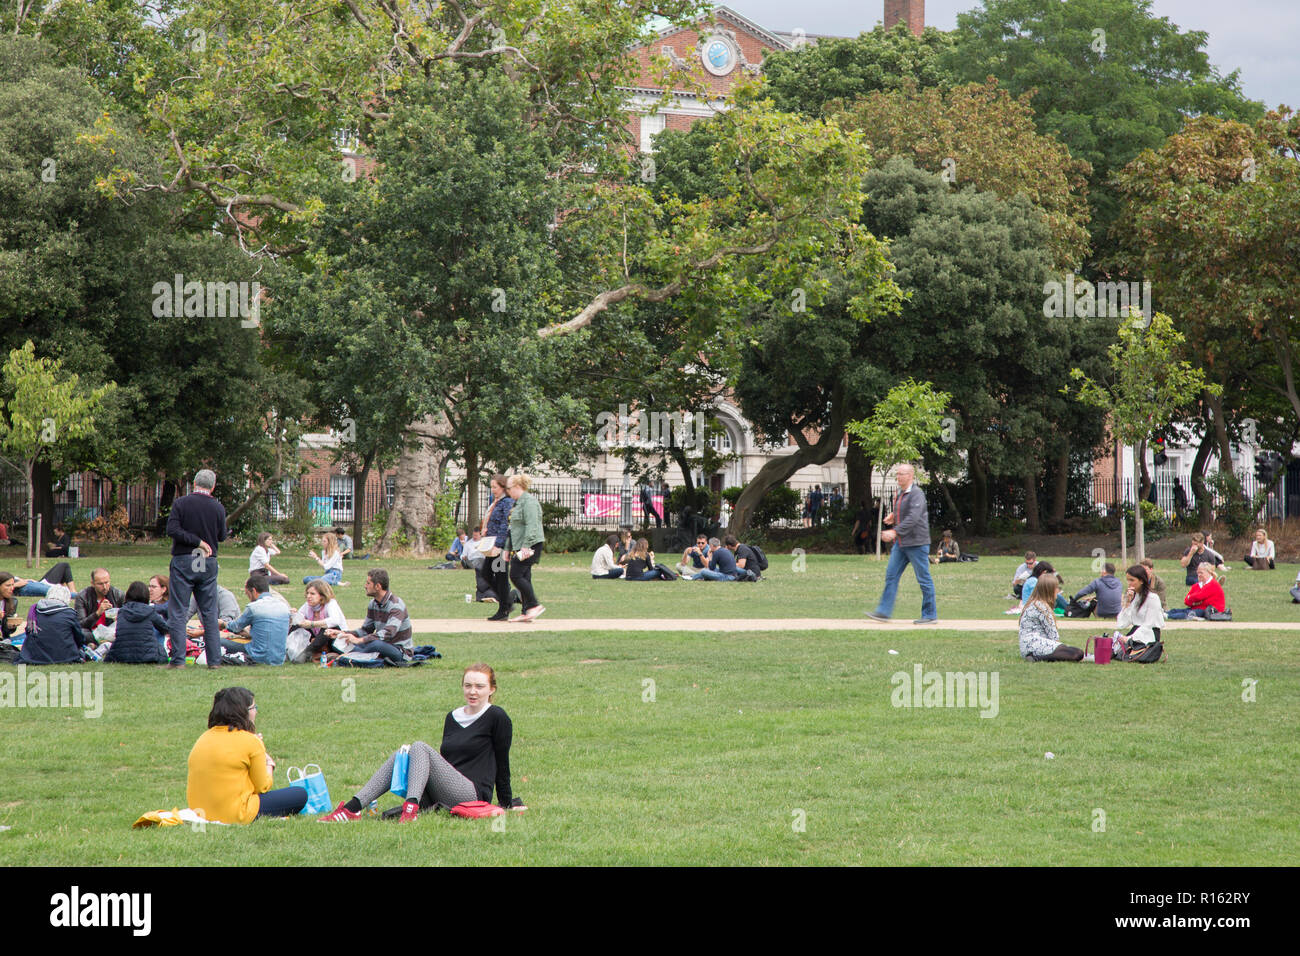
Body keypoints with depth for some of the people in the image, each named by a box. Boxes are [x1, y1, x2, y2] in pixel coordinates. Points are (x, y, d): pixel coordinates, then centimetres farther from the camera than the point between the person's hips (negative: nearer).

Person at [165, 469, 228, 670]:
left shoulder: (181, 503, -5)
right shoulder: (218, 508, 1)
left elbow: (172, 529, -14)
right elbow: (222, 536, 7)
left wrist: (197, 541, -11)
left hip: (183, 562, -2)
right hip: (208, 563, 2)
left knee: (178, 612, 1)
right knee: (210, 613, 10)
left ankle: (178, 659, -6)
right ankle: (214, 660, 8)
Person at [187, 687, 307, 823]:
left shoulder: (204, 738, 9)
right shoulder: (250, 741, -10)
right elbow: (263, 787, -3)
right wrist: (269, 764, 18)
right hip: (235, 816, -7)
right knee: (301, 794, 1)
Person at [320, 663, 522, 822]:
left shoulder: (496, 717, -1)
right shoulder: (452, 718, 19)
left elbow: (502, 763, 1)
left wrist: (508, 804, 3)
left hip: (473, 795, -7)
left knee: (420, 748, -22)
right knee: (400, 756, -11)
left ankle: (411, 807, -47)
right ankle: (353, 807, -26)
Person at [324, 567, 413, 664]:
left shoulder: (396, 605, -20)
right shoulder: (373, 604, 7)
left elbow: (389, 632, -33)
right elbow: (366, 630, 14)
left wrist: (359, 640, -40)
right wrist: (342, 633, -2)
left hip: (401, 651, -8)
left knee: (376, 644, -38)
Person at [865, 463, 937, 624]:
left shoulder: (917, 494, -15)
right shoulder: (901, 494, 14)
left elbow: (913, 518, -26)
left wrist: (895, 531, -32)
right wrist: (894, 516, 9)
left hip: (916, 543, -9)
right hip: (901, 544, 9)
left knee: (924, 579, -1)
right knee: (891, 575, 4)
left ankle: (930, 615, 6)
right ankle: (884, 612, 3)